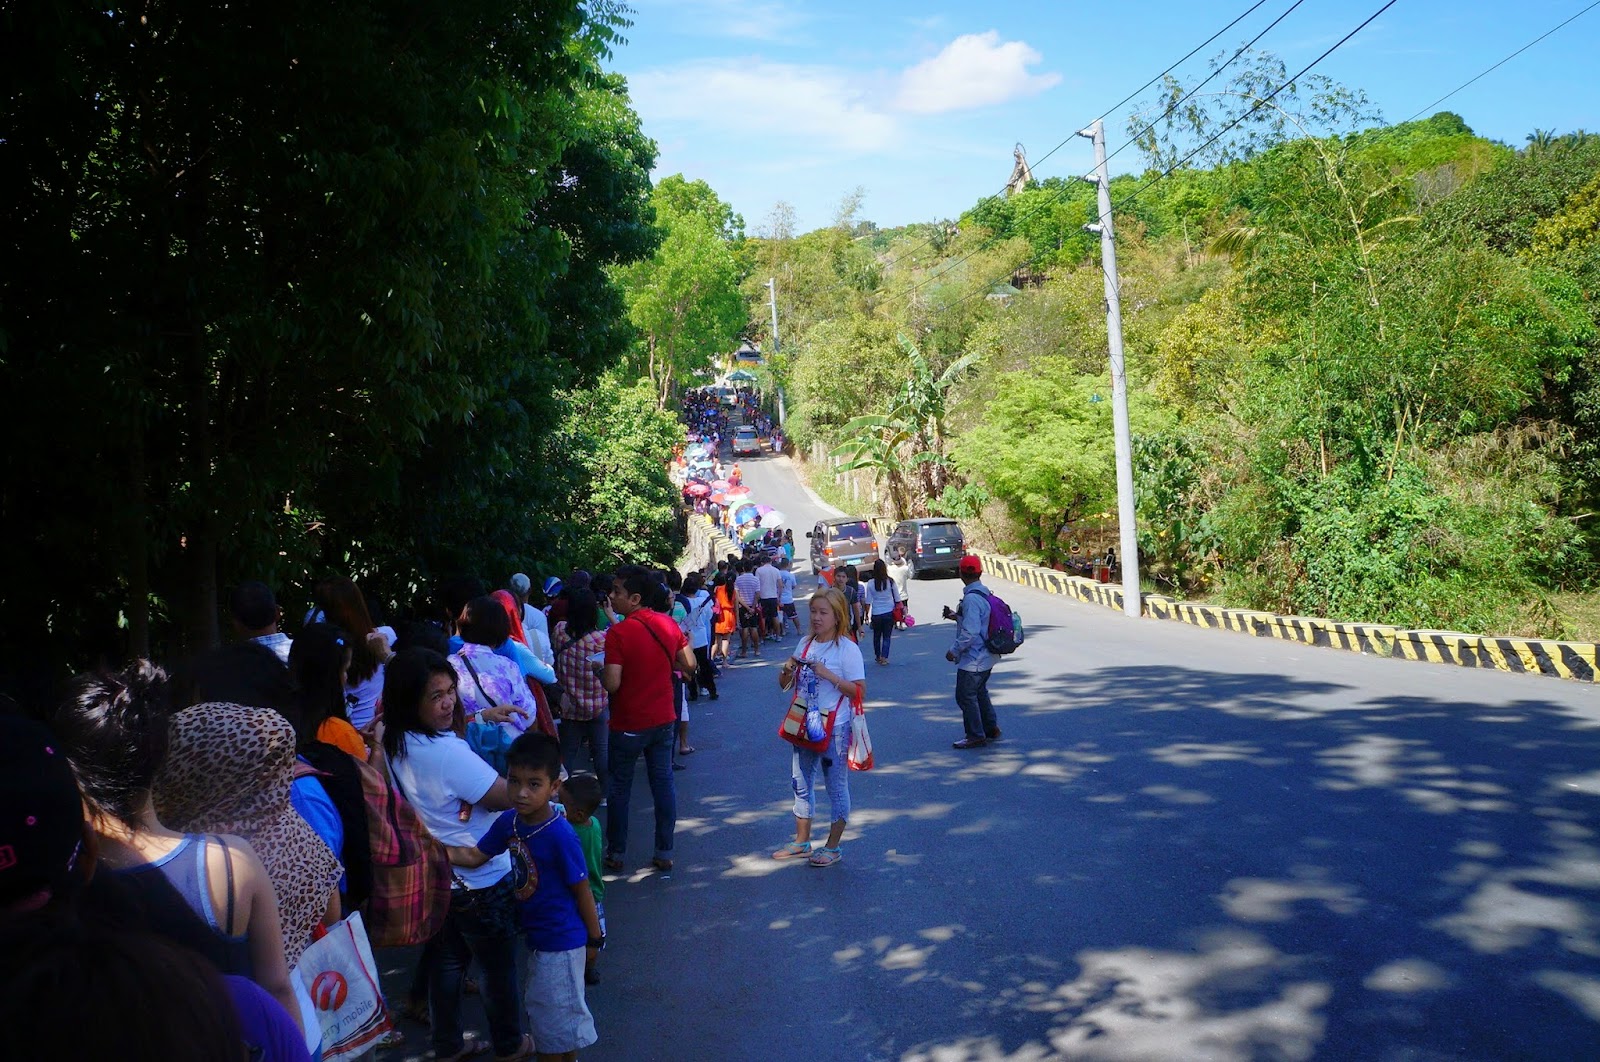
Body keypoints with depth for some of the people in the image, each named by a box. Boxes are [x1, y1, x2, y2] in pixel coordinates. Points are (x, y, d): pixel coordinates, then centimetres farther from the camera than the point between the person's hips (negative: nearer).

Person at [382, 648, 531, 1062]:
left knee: (446, 962, 23)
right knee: (498, 967, 15)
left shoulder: (393, 745, -6)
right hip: (478, 882, -7)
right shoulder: (446, 752, -32)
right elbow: (506, 796, -25)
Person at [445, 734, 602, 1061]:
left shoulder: (561, 835, -29)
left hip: (562, 941, -7)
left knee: (560, 1014, 11)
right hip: (535, 936, 7)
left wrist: (595, 939, -8)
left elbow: (582, 891, -19)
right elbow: (475, 855, 3)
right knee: (539, 1008, 26)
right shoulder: (509, 822, -10)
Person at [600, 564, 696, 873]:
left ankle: (615, 853, 19)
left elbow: (612, 684, -24)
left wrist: (600, 672, -3)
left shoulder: (618, 633, -20)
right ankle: (664, 853, 15)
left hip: (629, 724, -5)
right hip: (663, 719, 5)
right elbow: (689, 665, 6)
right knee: (663, 783, 11)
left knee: (620, 787, 11)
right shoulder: (668, 624, -1)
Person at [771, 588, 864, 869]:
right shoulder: (806, 644, 7)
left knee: (836, 787, 5)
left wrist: (828, 675, -24)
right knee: (801, 783, 15)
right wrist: (787, 669, -9)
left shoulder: (847, 648, -12)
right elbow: (784, 685, 13)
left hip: (834, 728, -7)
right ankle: (801, 843, 29)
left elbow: (859, 691, -18)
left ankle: (832, 848, 17)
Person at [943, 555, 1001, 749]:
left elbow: (970, 631, -27)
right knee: (980, 693, 22)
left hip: (972, 659, -10)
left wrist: (954, 650, -17)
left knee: (965, 696, 1)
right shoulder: (984, 594, 7)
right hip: (985, 656, 10)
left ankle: (976, 736, 7)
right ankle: (991, 729, 31)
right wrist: (956, 616, 21)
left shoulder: (971, 598, -23)